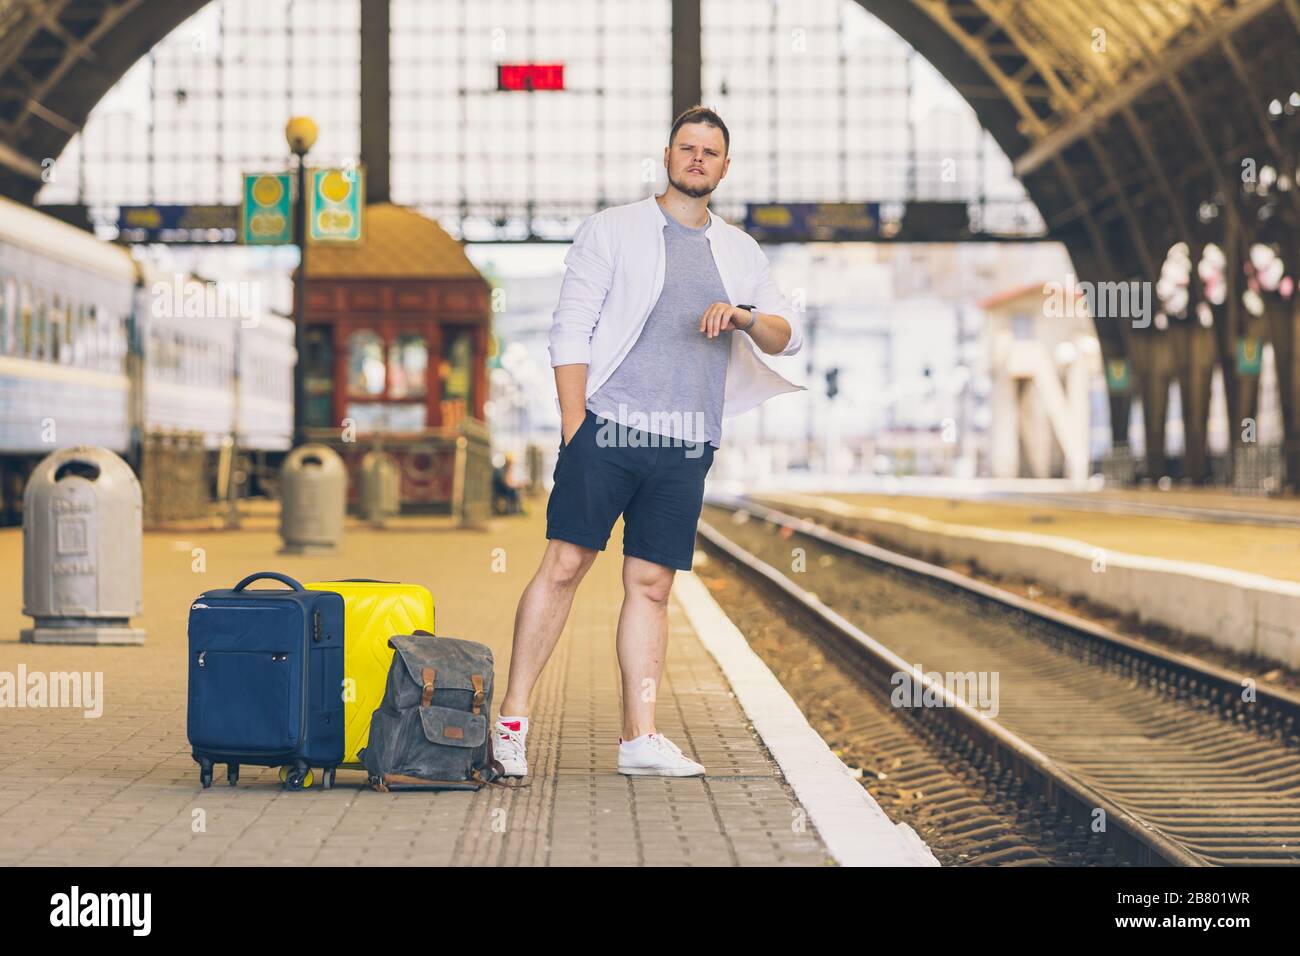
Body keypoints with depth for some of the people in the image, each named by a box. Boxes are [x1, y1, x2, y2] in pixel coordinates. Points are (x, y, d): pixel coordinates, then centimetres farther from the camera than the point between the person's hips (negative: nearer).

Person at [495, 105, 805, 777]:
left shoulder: (739, 252, 19)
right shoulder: (611, 230, 7)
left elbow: (787, 336, 15)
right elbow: (570, 332, 1)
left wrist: (744, 317, -8)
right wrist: (574, 429, -8)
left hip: (686, 445, 4)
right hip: (608, 428, -4)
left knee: (652, 584, 3)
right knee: (564, 565, -10)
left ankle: (640, 736, 5)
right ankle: (512, 718, -4)